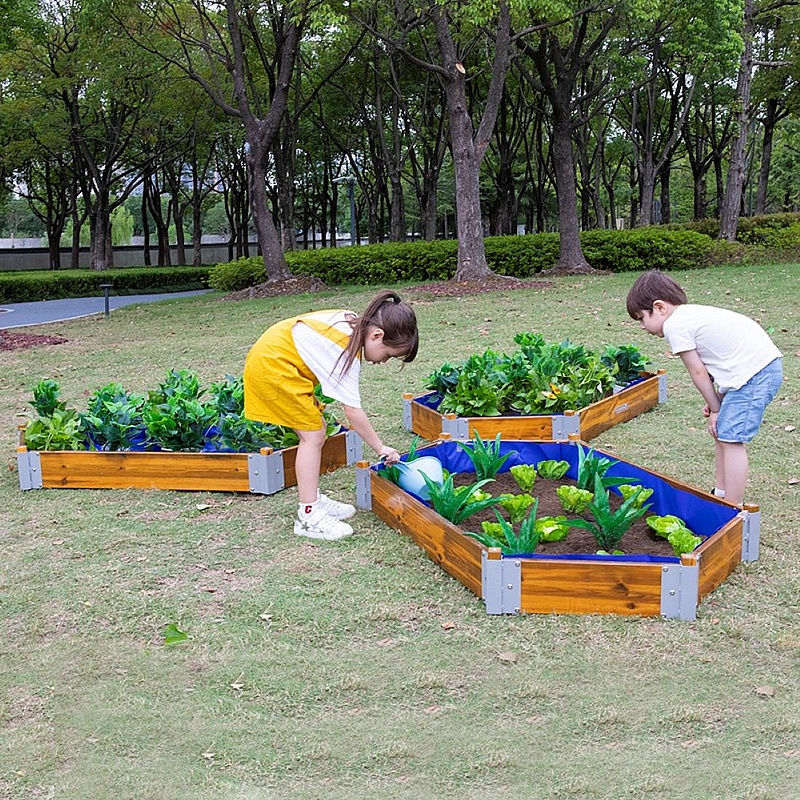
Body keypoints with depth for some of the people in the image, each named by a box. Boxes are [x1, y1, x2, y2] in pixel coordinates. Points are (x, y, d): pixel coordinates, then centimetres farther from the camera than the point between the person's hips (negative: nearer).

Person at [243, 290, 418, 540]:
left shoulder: (353, 322, 3)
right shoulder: (347, 351, -23)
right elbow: (353, 412, -21)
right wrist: (381, 448, -11)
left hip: (268, 357, 10)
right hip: (273, 366, -10)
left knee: (314, 431, 13)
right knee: (313, 435, -8)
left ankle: (312, 500, 21)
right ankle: (308, 517, -6)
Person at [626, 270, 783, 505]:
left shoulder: (674, 325, -9)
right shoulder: (691, 313, 20)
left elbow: (698, 372, -5)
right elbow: (708, 367, 17)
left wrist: (715, 408, 5)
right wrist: (717, 403, 10)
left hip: (753, 371, -10)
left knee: (731, 439, -7)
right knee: (721, 431, 18)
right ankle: (721, 495, 28)